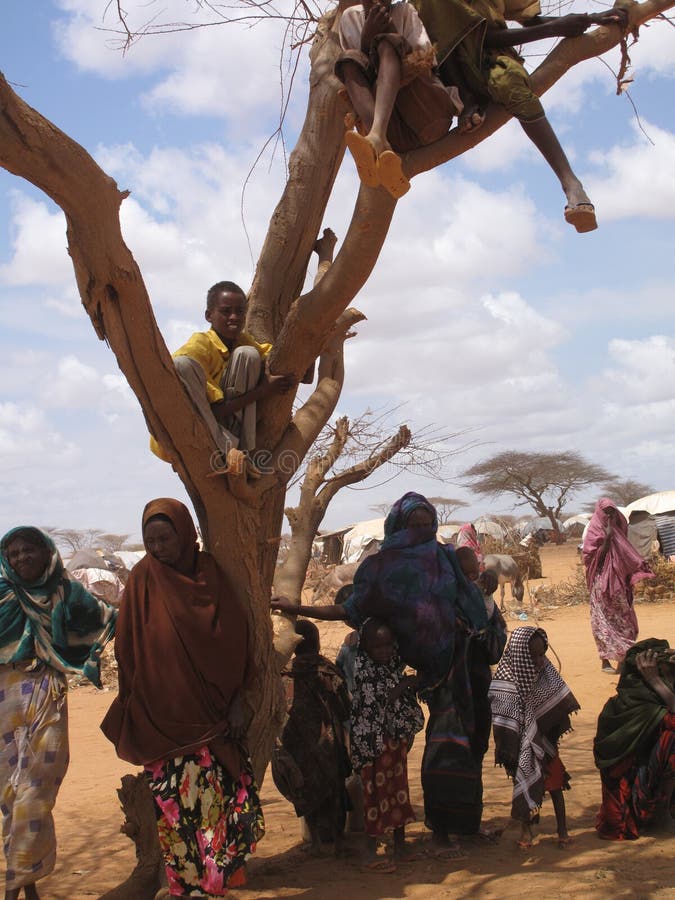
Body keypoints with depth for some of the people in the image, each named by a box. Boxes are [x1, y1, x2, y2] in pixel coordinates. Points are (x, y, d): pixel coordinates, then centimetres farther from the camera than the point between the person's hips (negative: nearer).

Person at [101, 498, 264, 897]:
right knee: (179, 805, -4)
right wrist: (136, 711, 1)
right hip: (165, 718, -1)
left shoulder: (210, 572, 3)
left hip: (212, 714, 2)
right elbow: (129, 650, 3)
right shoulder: (143, 579, 0)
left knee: (219, 798, -2)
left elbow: (233, 640, 5)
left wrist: (235, 701, 0)